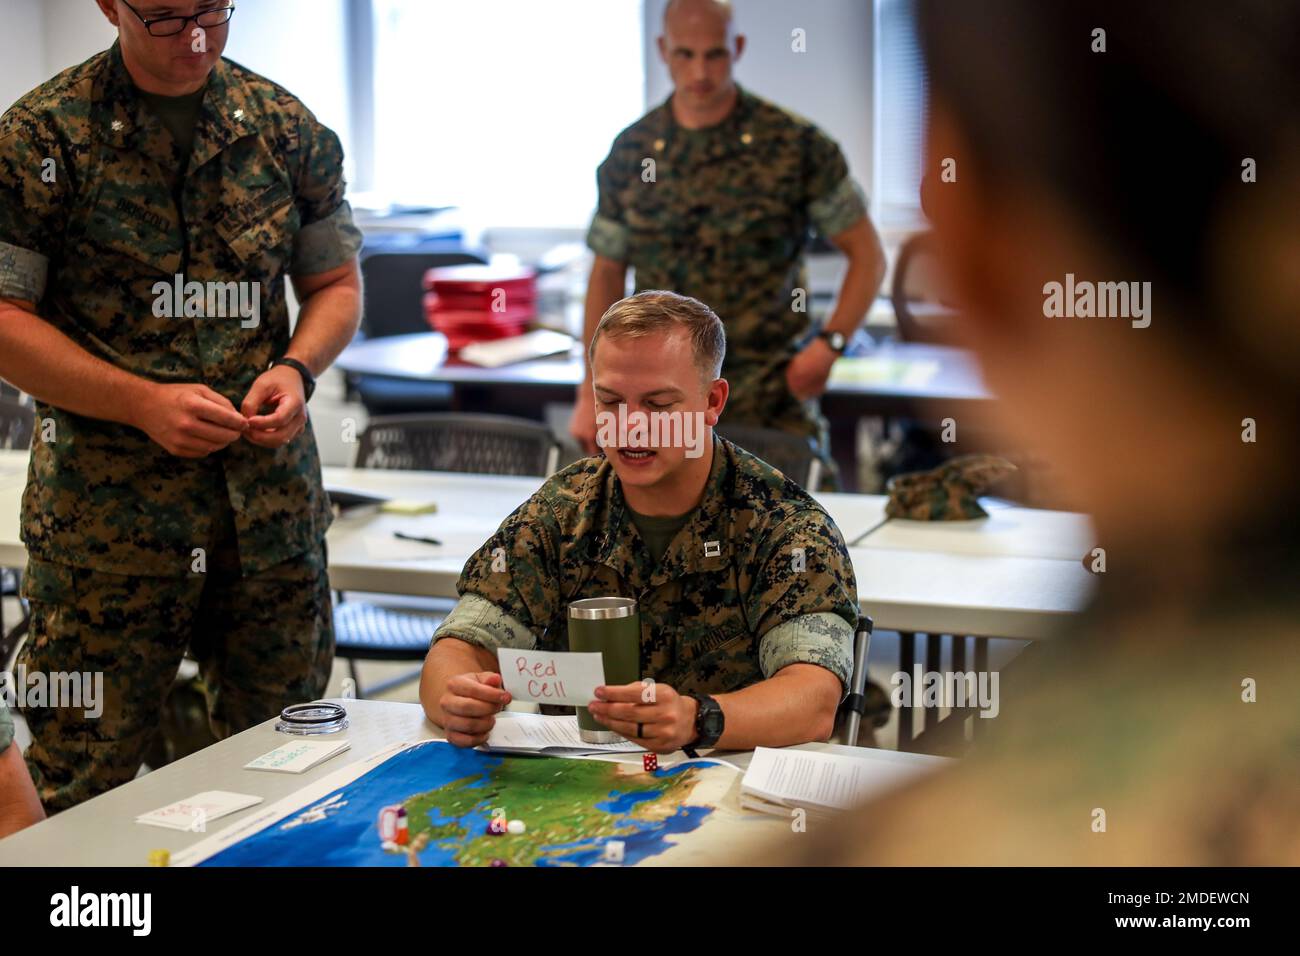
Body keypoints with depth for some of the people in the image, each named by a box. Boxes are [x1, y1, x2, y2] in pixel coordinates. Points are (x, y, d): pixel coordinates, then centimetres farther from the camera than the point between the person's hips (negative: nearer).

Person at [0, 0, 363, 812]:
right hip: (102, 507, -3)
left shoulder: (287, 128, 7)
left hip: (272, 499, 3)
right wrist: (145, 402, -17)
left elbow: (338, 282, 15)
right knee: (86, 792, 5)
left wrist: (297, 369, -6)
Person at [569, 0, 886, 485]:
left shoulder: (794, 144, -3)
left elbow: (867, 254, 3)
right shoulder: (630, 154, 5)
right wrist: (591, 393, 8)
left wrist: (829, 344, -10)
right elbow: (608, 271, 12)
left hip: (773, 405, -2)